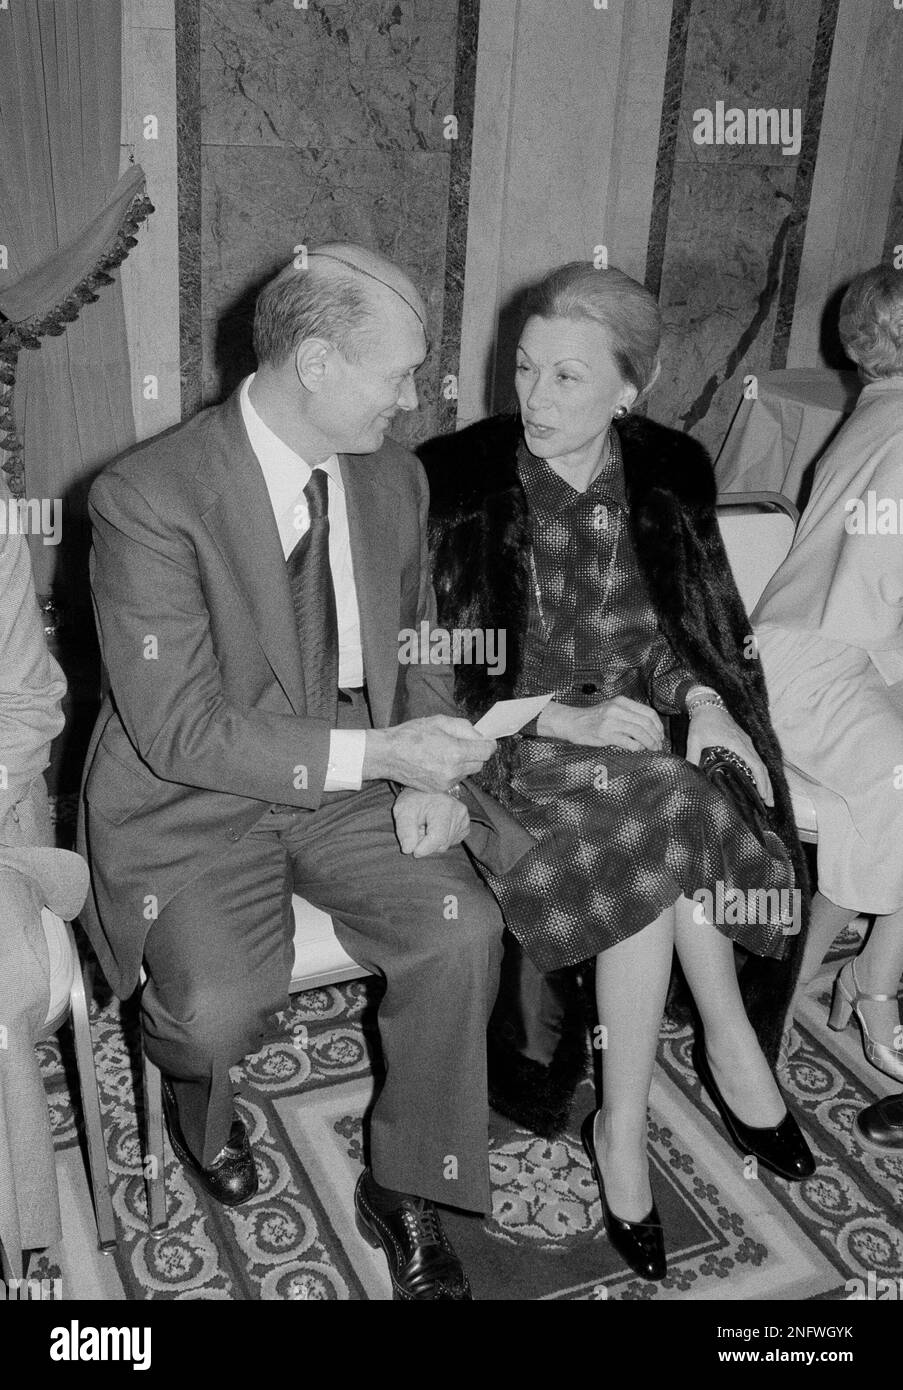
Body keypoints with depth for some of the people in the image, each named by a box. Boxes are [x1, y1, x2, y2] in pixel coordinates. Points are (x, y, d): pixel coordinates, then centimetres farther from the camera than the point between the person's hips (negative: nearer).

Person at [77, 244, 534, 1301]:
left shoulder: (393, 477, 1)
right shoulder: (147, 498, -19)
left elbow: (416, 650, 13)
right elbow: (180, 730, -21)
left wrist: (432, 775, -6)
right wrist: (376, 753, -27)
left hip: (352, 782, 5)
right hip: (191, 798, -4)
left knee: (462, 928, -19)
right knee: (223, 1002, -26)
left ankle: (407, 1191, 5)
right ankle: (193, 1089, 15)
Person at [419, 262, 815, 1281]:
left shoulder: (670, 473, 5)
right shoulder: (455, 480, -6)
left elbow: (676, 628, 13)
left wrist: (699, 698, -9)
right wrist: (560, 716, -20)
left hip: (644, 737, 3)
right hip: (514, 752, -3)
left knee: (662, 852, -29)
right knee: (673, 822, -30)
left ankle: (623, 1131, -12)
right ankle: (730, 1046, -8)